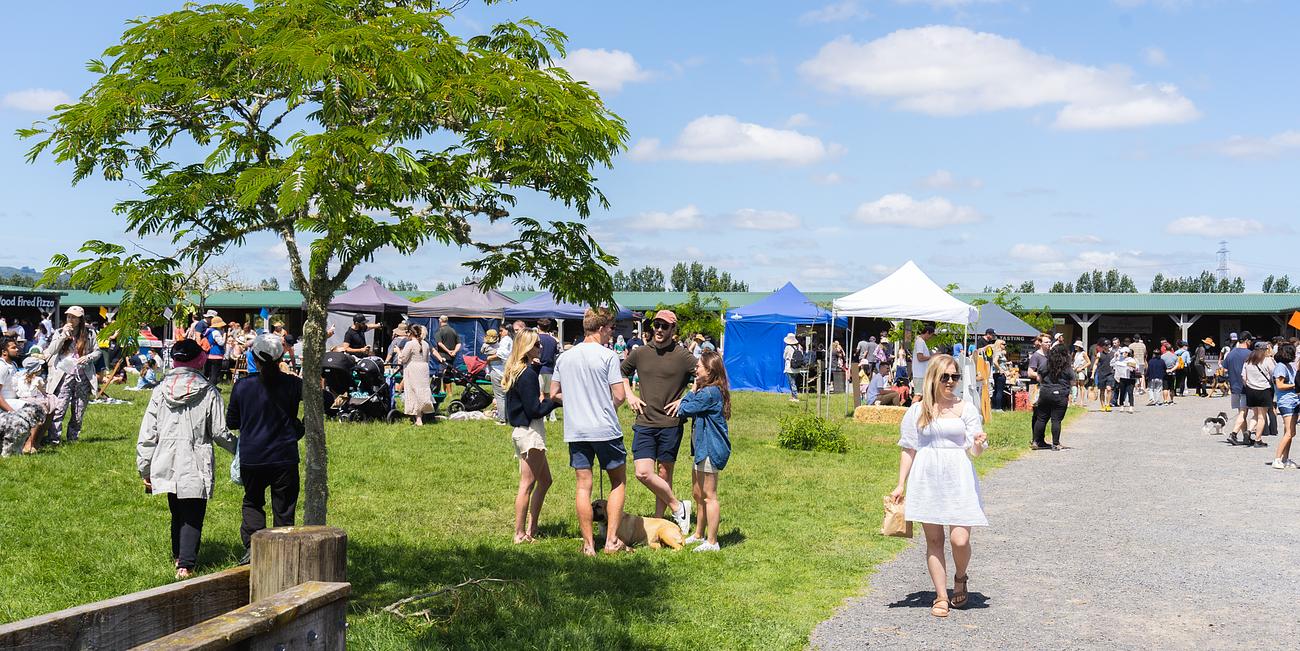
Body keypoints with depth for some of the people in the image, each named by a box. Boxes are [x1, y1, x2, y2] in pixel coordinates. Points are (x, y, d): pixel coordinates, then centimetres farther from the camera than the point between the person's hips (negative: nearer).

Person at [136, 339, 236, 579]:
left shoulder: (160, 391, 1)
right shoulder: (209, 392, -7)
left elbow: (147, 433, 2)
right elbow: (219, 432, -4)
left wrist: (144, 469, 10)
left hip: (167, 463, 4)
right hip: (196, 465, -4)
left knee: (177, 512, 20)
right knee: (193, 515, 0)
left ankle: (178, 556, 34)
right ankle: (186, 564, -10)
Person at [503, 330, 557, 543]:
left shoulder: (516, 371, 12)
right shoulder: (528, 374, -17)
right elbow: (535, 409, -19)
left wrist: (536, 368, 10)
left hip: (525, 431, 10)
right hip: (530, 431, -10)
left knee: (545, 480, 16)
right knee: (527, 484, -3)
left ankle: (531, 529, 19)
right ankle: (520, 534, 2)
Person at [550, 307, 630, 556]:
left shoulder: (564, 357, 7)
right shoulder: (608, 356, -9)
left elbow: (554, 394, 11)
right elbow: (620, 396, -11)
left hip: (575, 431, 4)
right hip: (606, 429, -4)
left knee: (583, 486, 7)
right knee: (619, 482, 11)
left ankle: (588, 544, 9)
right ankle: (612, 540, 6)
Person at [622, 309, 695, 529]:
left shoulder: (683, 356, -4)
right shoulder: (641, 353, 6)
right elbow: (621, 372, 24)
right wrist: (629, 395, 10)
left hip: (670, 423, -3)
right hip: (644, 423, 3)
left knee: (664, 475, 5)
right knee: (643, 473, -8)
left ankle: (658, 521, 16)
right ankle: (678, 506, 9)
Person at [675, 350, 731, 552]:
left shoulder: (710, 392, -20)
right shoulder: (711, 391, 12)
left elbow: (684, 410, -15)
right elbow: (688, 407, 17)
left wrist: (692, 391, -3)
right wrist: (683, 401, -1)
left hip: (710, 449, -11)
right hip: (703, 448, 11)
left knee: (709, 496, -4)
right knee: (698, 494, 20)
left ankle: (712, 542, 2)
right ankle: (699, 535, 32)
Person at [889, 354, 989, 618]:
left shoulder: (966, 408, 4)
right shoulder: (917, 410, 5)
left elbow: (974, 450, 4)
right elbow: (908, 449, 10)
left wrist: (979, 444, -20)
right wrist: (901, 485, 7)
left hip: (958, 479, -1)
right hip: (927, 479, 1)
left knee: (960, 540, -9)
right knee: (934, 540, 4)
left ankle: (960, 579, 22)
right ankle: (941, 597, 15)